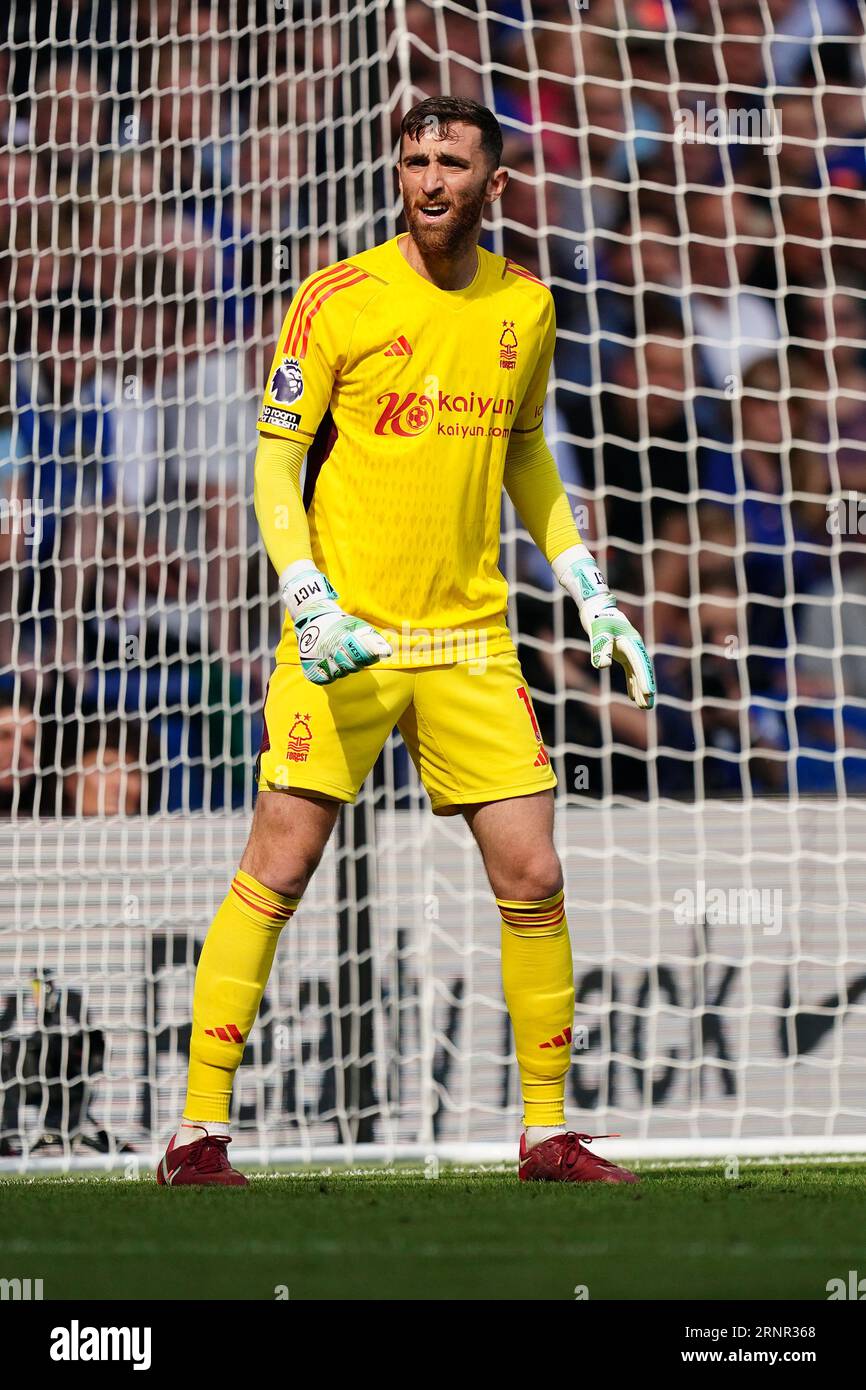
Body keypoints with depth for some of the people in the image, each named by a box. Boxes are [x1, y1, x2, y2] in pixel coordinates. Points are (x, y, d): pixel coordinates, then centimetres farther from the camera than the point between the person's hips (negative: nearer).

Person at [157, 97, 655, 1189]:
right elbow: (275, 461, -4)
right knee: (277, 869, -8)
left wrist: (591, 598, 17)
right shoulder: (336, 300, -5)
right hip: (344, 635, -4)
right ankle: (198, 1134, -2)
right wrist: (310, 603, -17)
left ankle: (547, 1134, 12)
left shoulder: (525, 307, 8)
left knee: (532, 879, 0)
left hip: (470, 637, 4)